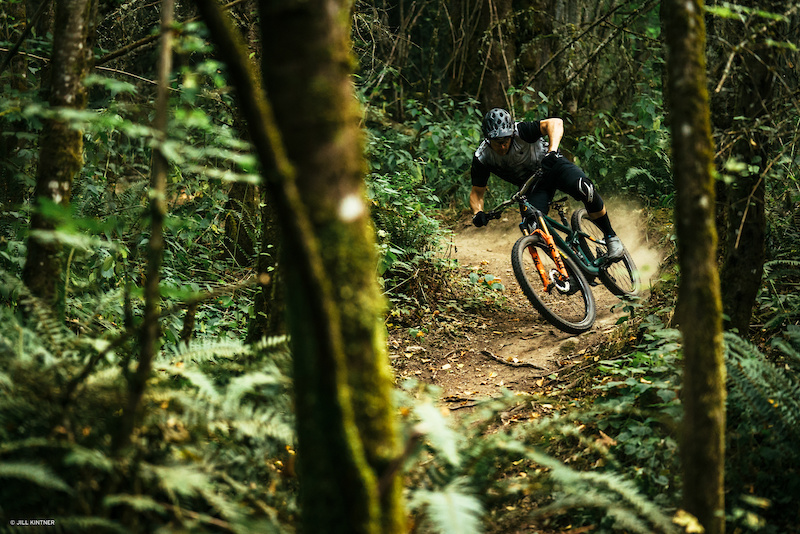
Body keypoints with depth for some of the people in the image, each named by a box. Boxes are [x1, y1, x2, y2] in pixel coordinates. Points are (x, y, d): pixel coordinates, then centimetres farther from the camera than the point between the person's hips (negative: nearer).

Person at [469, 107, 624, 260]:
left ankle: (611, 237, -11)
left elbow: (555, 122, -37)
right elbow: (477, 192, -10)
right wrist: (477, 213, -29)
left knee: (584, 188, -31)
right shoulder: (482, 158, -18)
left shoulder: (520, 131, -28)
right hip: (532, 187, 3)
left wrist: (552, 151, -52)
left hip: (552, 165, -3)